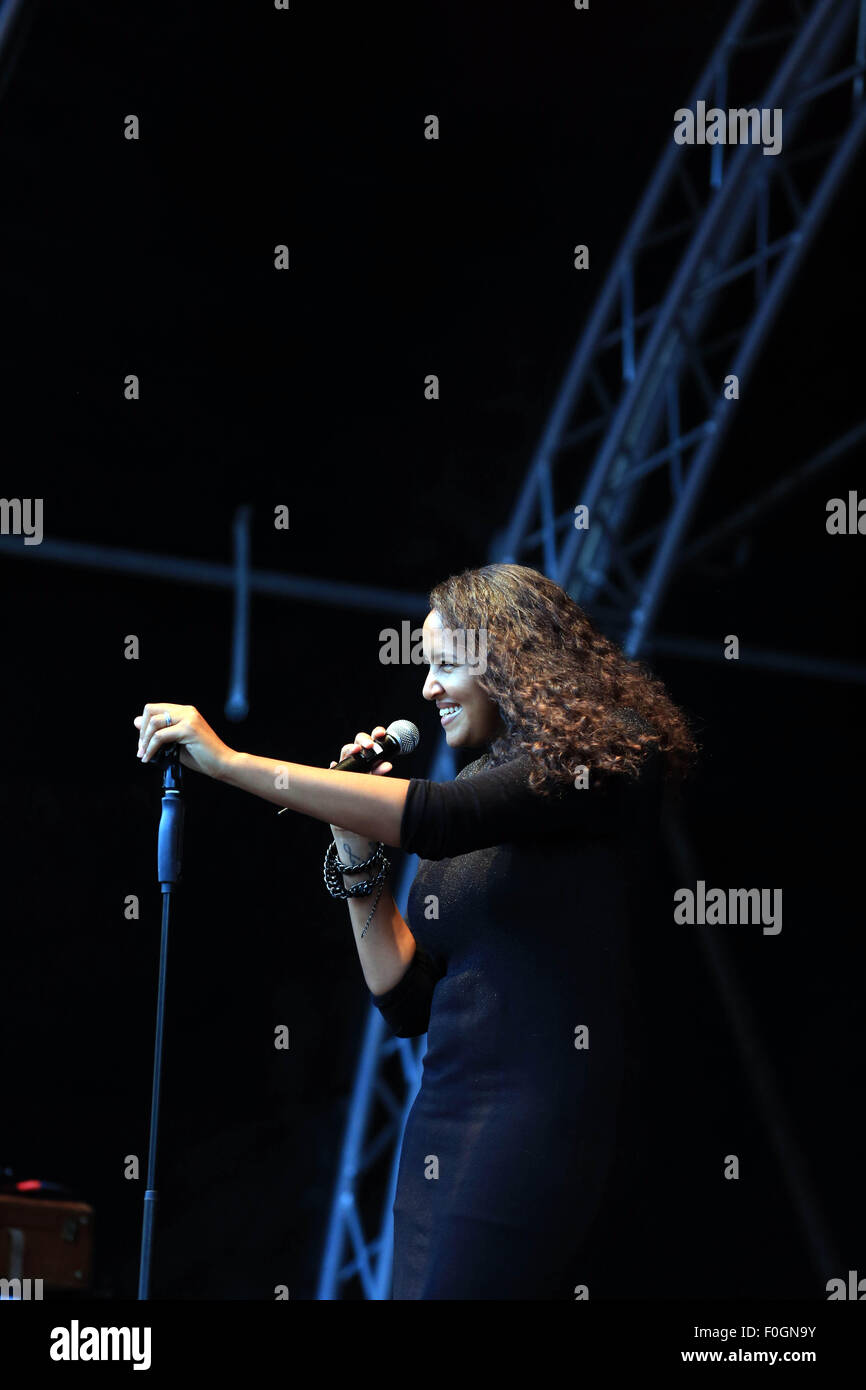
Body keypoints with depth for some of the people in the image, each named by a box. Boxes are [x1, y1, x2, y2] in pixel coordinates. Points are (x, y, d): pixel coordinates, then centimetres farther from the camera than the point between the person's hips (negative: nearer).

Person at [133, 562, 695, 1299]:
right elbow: (407, 1002, 17)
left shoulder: (606, 766, -4)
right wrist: (357, 855, 6)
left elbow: (437, 818, -20)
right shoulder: (475, 789, 17)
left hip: (538, 1116, -7)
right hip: (440, 1121, 7)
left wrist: (230, 762, -18)